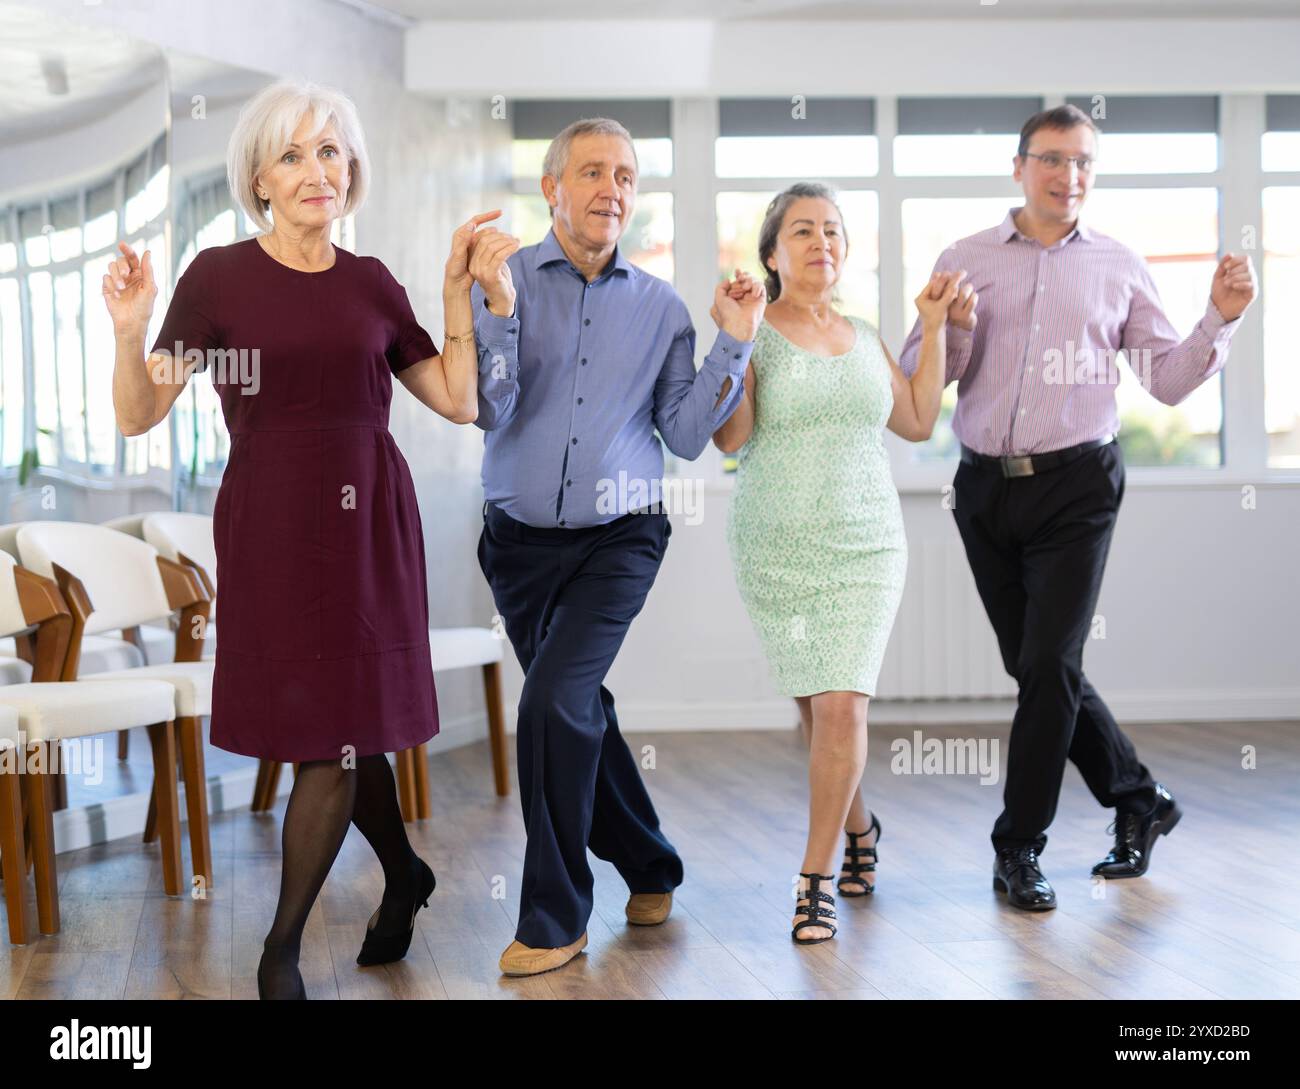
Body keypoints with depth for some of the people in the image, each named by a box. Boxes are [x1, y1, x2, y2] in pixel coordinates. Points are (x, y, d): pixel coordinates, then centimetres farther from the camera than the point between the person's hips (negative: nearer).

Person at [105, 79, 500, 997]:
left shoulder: (372, 283, 6)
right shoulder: (219, 276, -2)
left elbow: (460, 400, 10)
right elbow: (138, 416, -4)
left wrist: (460, 293, 4)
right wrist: (131, 332, -22)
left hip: (368, 520, 2)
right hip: (270, 524, -1)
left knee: (339, 735, 0)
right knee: (335, 731, 9)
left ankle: (282, 952, 16)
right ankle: (405, 877, 38)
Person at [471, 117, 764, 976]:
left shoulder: (661, 307, 3)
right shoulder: (506, 280, -3)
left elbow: (686, 436, -1)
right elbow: (487, 413, -13)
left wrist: (735, 342, -6)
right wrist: (497, 309, -23)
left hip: (617, 541, -1)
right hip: (522, 540, 2)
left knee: (556, 701, -19)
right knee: (580, 713, 14)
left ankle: (555, 918, -5)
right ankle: (649, 868, 37)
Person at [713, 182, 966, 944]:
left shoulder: (864, 339, 10)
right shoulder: (756, 336, -3)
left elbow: (918, 422, 17)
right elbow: (730, 437, -13)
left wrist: (935, 327, 13)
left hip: (865, 548, 2)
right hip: (778, 553, -2)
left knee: (843, 708, -11)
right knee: (820, 707, 9)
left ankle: (816, 880, -2)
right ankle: (858, 827, 37)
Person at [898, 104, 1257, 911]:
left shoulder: (1120, 267, 7)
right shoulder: (964, 262, 7)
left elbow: (1168, 380, 6)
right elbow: (918, 382, 3)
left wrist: (1222, 317, -7)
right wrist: (951, 331, -15)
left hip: (1076, 487, -2)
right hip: (986, 486, 2)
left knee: (1048, 666, -8)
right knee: (1036, 667, 9)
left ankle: (1020, 846, 5)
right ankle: (1139, 800, 29)